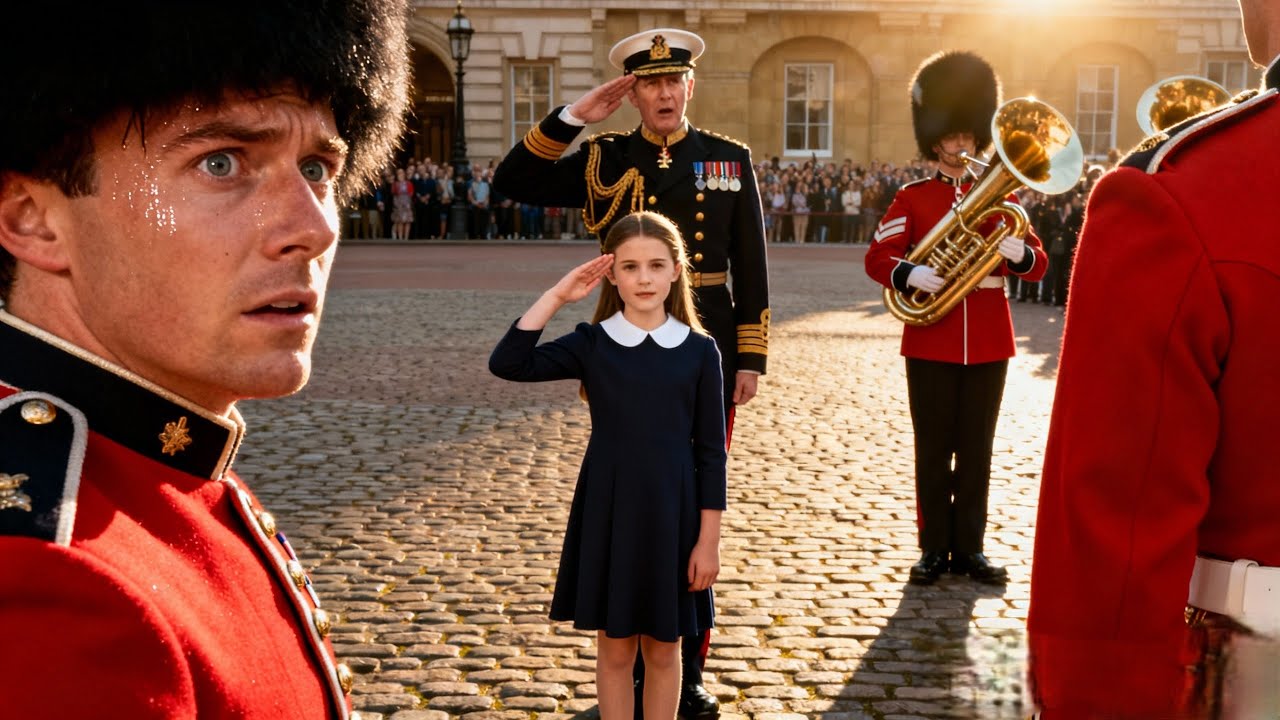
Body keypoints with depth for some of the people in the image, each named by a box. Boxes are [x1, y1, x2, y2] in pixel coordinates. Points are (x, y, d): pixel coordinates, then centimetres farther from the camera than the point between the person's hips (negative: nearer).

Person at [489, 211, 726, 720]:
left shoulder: (700, 350, -3)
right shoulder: (591, 343, -3)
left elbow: (710, 452, -1)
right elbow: (507, 363, -16)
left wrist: (709, 539, -3)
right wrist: (556, 296, -15)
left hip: (672, 515, 0)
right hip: (608, 513, 0)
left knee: (664, 649, 13)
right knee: (615, 647, 11)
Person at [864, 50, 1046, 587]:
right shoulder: (912, 198, 3)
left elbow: (1037, 265, 3)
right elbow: (876, 258, -5)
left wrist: (1019, 253, -20)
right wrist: (909, 273, -26)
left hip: (988, 343, 2)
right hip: (931, 342, -2)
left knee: (976, 451, 7)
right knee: (933, 451, 4)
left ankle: (970, 547, 17)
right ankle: (935, 548, 14)